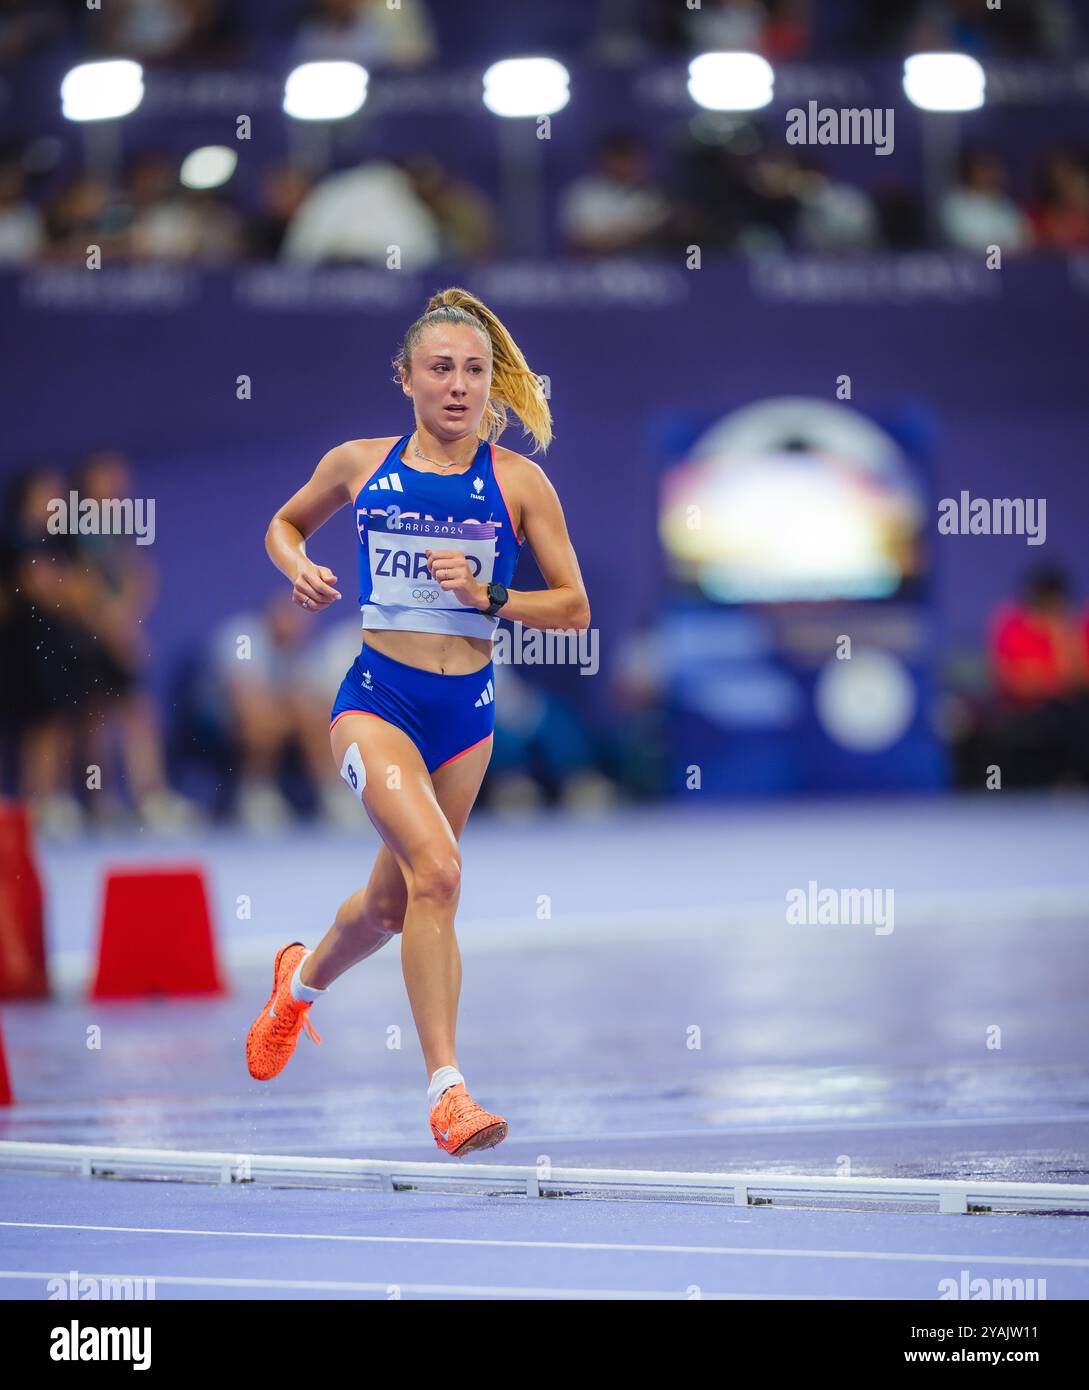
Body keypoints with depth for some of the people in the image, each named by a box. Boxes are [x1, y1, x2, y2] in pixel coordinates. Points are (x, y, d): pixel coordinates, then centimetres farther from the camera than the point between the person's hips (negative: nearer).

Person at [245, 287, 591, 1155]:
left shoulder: (518, 481, 0)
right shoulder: (360, 464, 2)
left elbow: (574, 607, 2)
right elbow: (285, 523, 21)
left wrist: (487, 596, -14)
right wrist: (298, 568, -1)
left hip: (468, 709, 3)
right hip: (378, 699, -3)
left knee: (394, 903, 16)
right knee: (437, 869, -25)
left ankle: (303, 979, 50)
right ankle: (445, 1088, -23)